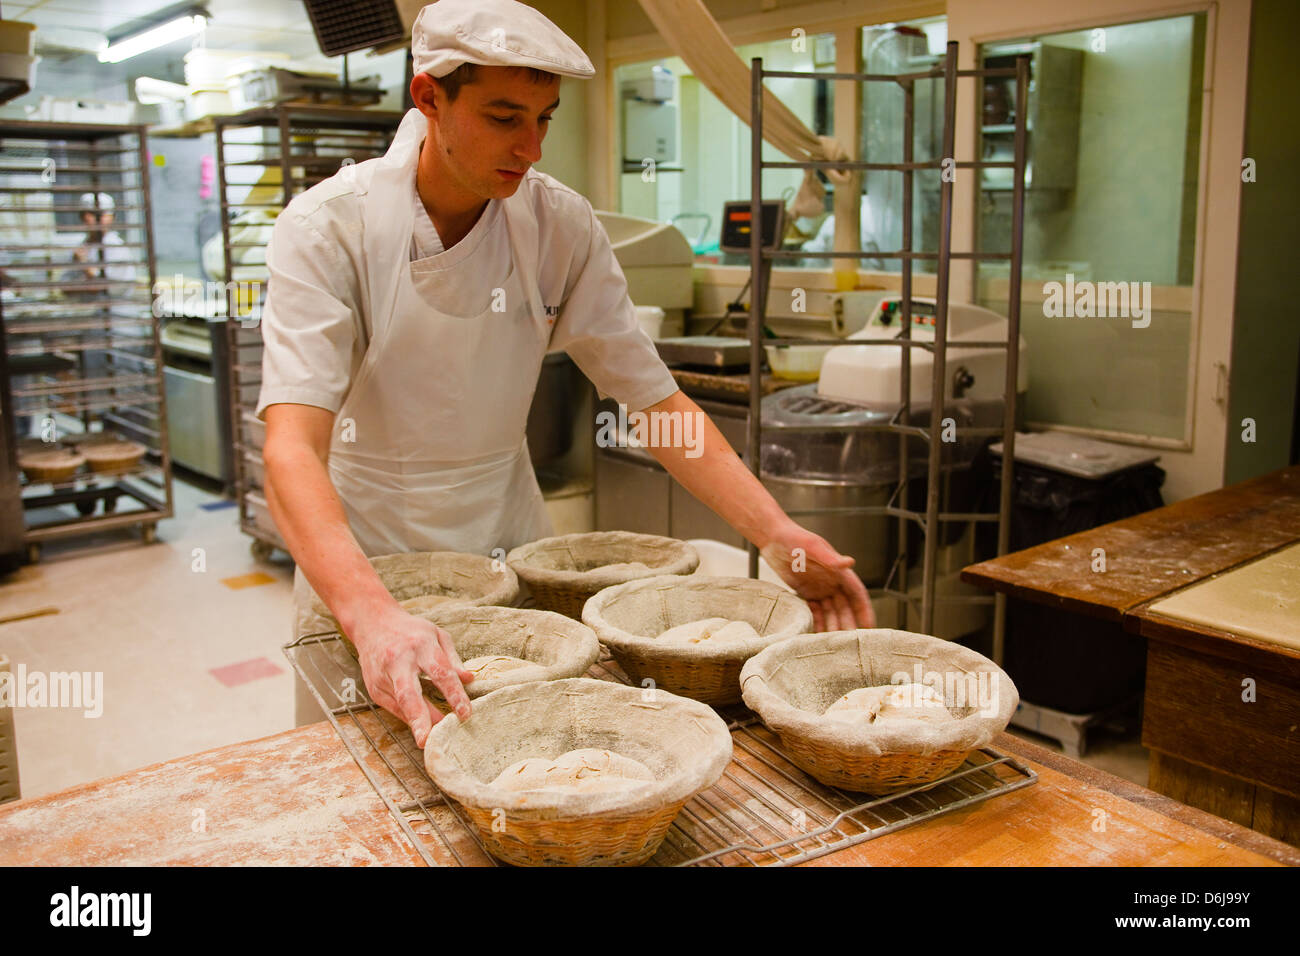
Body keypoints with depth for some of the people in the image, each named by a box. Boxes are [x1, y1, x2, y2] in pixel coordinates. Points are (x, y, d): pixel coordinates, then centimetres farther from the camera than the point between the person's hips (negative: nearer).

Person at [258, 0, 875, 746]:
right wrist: (372, 613, -49)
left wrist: (774, 531, -21)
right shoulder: (330, 227, -21)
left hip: (511, 549, 3)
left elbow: (658, 401, -8)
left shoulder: (561, 225, -10)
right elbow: (293, 447, -32)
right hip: (358, 569, -2)